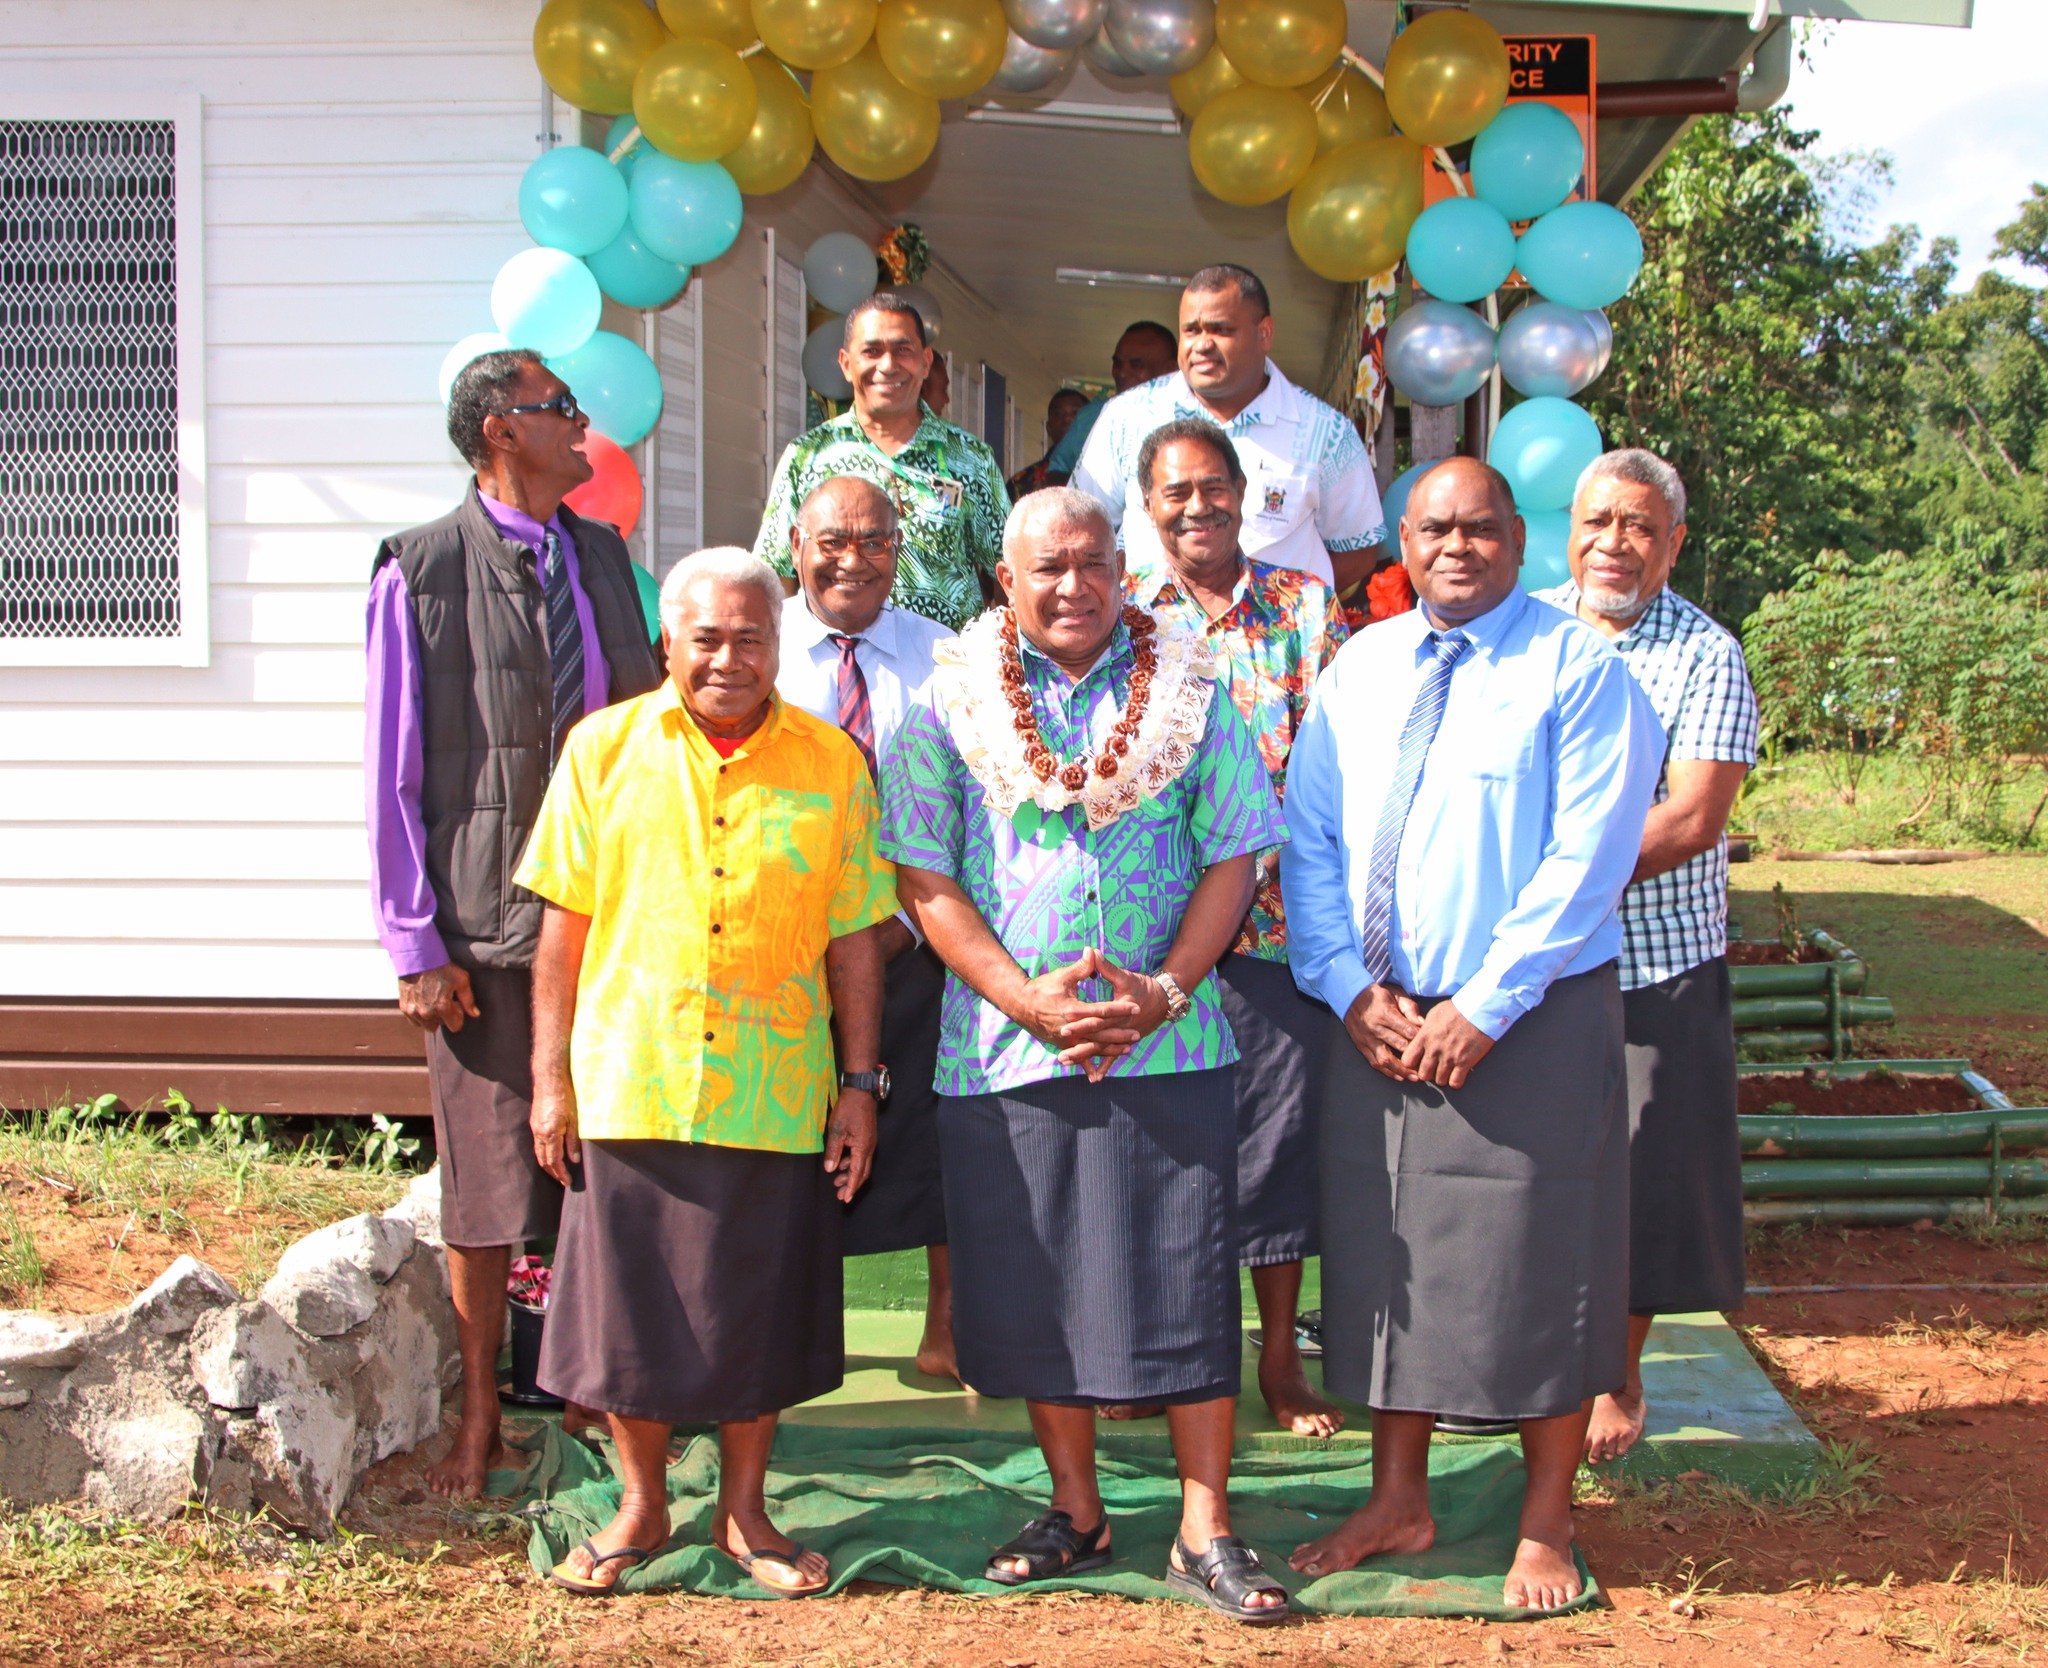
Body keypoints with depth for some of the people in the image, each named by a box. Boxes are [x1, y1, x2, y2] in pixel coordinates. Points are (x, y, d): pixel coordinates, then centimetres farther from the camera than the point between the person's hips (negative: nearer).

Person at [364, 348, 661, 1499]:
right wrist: (416, 946, -9)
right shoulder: (423, 571, -5)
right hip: (486, 928, -5)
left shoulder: (602, 555, 11)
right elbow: (394, 771, -5)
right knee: (488, 1184, 3)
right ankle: (480, 1425, 18)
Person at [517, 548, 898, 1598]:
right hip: (629, 1085, 0)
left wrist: (860, 1085, 2)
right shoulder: (604, 749, 2)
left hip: (774, 1096, 0)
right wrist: (551, 1075, 0)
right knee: (630, 1302, 8)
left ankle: (743, 1512, 27)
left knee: (755, 1309, 9)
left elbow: (854, 940, 5)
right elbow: (565, 923, 3)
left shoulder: (832, 763, 3)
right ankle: (641, 1505, 27)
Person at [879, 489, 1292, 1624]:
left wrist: (1166, 991, -10)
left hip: (1169, 1047, -1)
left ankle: (1206, 1532, 9)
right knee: (1036, 1287, 8)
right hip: (1006, 1050, 1)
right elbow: (922, 874, -1)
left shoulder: (1190, 694, 4)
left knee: (1183, 1283, -1)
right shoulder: (952, 704, 3)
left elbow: (1233, 856, 3)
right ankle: (1074, 1509, 25)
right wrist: (1025, 997, -10)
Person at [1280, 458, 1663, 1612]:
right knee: (1386, 1255, 10)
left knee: (1539, 1265, 2)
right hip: (1380, 1017, 5)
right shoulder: (1358, 669, 10)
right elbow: (1310, 844, 8)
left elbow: (1587, 860, -14)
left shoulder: (1579, 668, -6)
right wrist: (1351, 989, -5)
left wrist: (1480, 1010, -17)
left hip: (1534, 1021, -5)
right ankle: (1400, 1503, 26)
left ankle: (1546, 1527, 18)